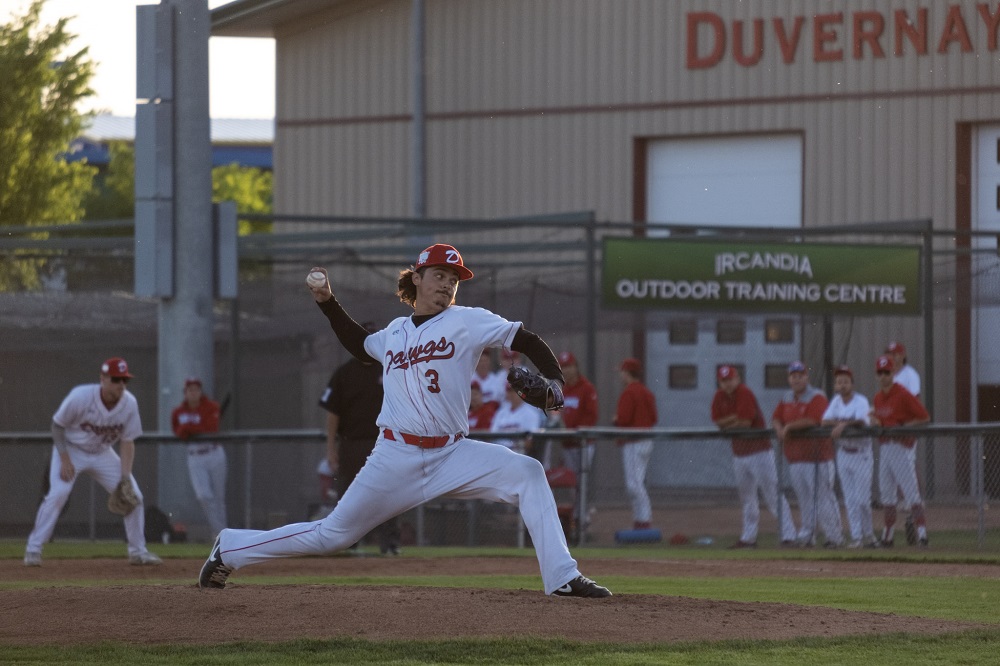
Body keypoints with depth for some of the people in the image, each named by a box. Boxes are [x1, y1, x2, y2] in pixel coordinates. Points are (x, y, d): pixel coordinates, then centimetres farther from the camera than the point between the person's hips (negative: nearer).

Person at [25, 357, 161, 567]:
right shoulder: (80, 397, -28)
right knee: (57, 493, -25)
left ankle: (138, 551, 11)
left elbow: (127, 442, -8)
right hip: (71, 449, -4)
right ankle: (33, 550, -17)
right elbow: (57, 425, -15)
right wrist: (64, 460, -23)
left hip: (102, 454, 4)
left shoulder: (129, 404, -16)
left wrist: (125, 477, -18)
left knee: (134, 496, -4)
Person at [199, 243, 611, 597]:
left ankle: (562, 579, -22)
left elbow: (526, 341, -6)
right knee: (333, 534, 3)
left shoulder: (468, 322, 1)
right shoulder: (394, 333, 12)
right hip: (396, 458, 1)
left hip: (452, 454, -1)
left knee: (527, 473, -23)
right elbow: (360, 346, 34)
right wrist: (328, 303, 26)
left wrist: (552, 381, -23)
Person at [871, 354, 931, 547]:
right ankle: (887, 536, 19)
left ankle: (922, 533, -16)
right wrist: (875, 422, -1)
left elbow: (924, 417, -10)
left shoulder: (903, 394, -9)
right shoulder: (877, 399, 13)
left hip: (902, 446, -8)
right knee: (886, 493, 11)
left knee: (910, 490, -13)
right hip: (884, 448, 8)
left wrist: (903, 427, -17)